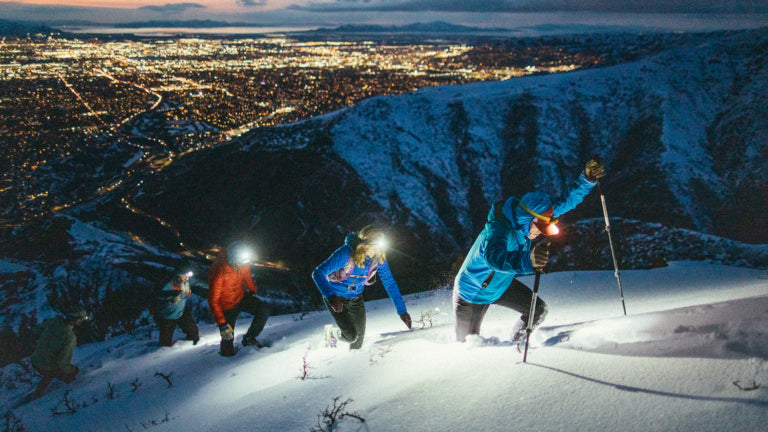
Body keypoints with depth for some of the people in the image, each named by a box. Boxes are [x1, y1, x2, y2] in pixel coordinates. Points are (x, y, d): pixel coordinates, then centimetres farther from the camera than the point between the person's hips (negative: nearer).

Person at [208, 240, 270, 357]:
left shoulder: (244, 262, -17)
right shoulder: (220, 270, -34)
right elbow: (213, 300, -30)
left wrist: (252, 290, 24)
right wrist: (222, 324, -34)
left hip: (241, 297, 5)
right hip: (227, 306, -5)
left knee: (264, 309, -15)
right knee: (228, 339, -2)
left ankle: (249, 338, 2)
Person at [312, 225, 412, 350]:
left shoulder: (379, 258, -17)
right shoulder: (346, 253, -32)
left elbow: (390, 283, -8)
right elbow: (318, 274, -33)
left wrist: (402, 310, -12)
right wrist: (331, 297, -46)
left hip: (356, 297, 5)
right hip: (335, 297, -5)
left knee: (360, 335, 13)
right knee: (351, 335, -13)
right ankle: (331, 332, 20)